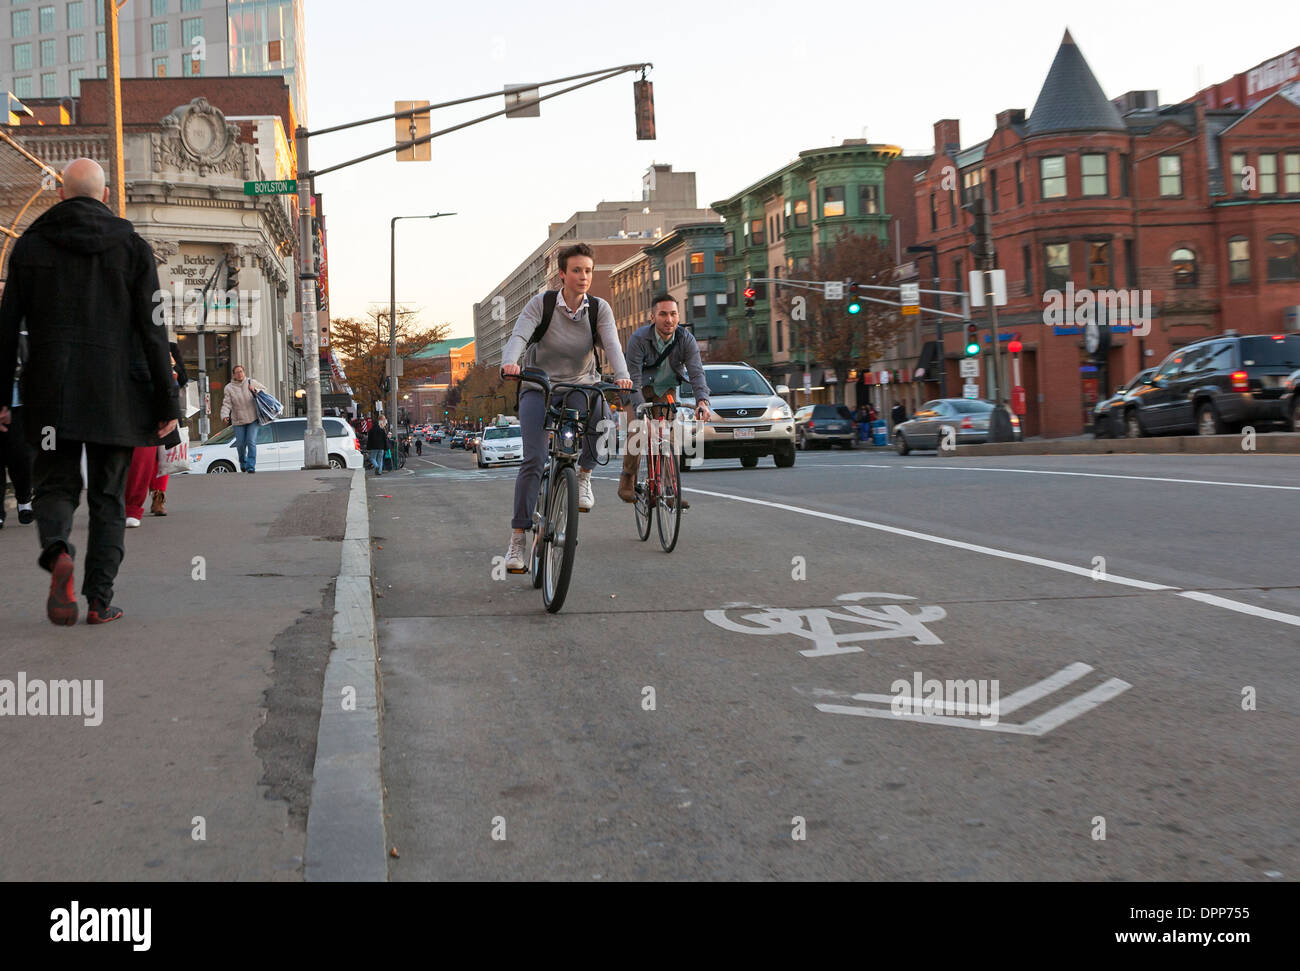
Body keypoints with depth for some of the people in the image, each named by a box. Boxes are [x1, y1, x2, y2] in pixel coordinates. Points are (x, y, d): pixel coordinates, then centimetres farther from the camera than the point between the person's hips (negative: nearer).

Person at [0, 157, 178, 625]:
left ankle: (57, 551, -20)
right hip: (116, 392, 0)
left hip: (51, 392, 1)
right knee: (108, 495, 9)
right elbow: (152, 330, -2)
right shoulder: (131, 246, 3)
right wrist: (167, 401, 0)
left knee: (55, 482, 11)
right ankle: (100, 599, 4)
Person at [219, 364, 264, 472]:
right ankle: (243, 462, 31)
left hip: (253, 419, -1)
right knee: (240, 444, 4)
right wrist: (225, 415, -23)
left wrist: (255, 390, -8)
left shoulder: (251, 382, 3)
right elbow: (227, 404, -6)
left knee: (251, 442, -10)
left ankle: (251, 466, -7)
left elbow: (264, 390, 12)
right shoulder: (229, 388, 1)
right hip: (238, 421, 1)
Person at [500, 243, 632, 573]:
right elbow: (518, 336, -23)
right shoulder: (541, 304, -9)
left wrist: (621, 376, -38)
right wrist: (509, 363, -46)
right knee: (534, 460, -18)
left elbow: (612, 344, -18)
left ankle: (584, 475, -4)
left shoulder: (599, 308, -4)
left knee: (603, 416, -33)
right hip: (539, 387, -2)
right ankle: (517, 538, -14)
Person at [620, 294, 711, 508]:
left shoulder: (686, 339, -19)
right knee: (637, 430, -19)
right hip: (640, 389, -2)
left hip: (665, 390, 2)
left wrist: (702, 401, -46)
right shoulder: (639, 338, -27)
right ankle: (628, 481, -2)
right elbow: (634, 377, -32)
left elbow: (696, 372, -28)